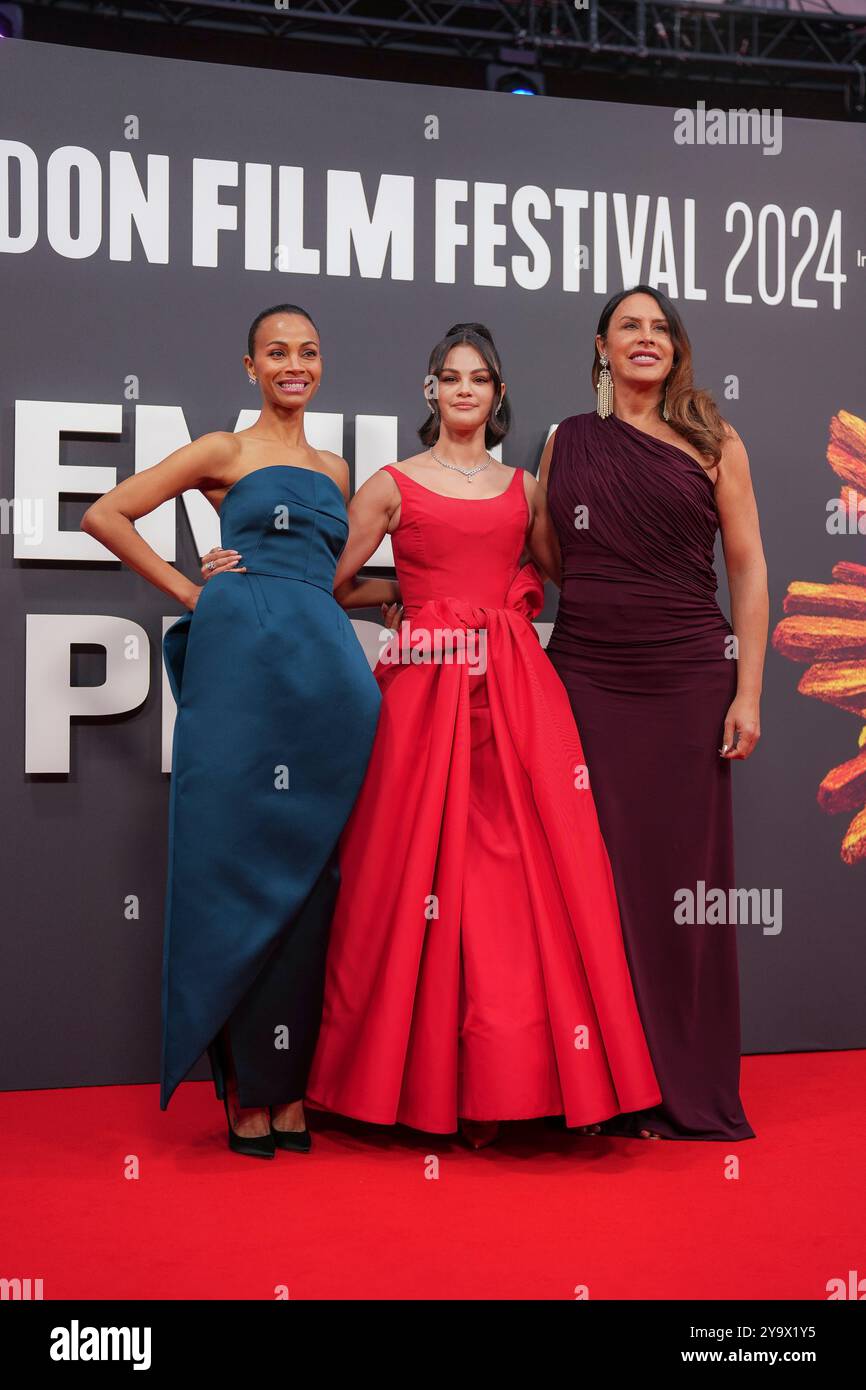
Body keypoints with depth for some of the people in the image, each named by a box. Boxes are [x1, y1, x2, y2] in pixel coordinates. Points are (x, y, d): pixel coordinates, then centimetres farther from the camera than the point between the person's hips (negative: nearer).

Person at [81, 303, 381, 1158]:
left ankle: (290, 1081, 11)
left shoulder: (335, 469, 24)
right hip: (246, 658, -4)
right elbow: (105, 515, 5)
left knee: (310, 873, 2)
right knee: (244, 866, -3)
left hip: (330, 667, 5)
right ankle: (246, 1088, 5)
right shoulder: (224, 452, 9)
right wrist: (189, 591, 3)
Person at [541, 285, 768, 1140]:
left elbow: (748, 568, 3)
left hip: (688, 678, -1)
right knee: (601, 876, 2)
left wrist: (748, 690, -5)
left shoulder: (713, 443, 6)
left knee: (687, 874, 2)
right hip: (586, 677, 1)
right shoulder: (567, 442, 10)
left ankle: (690, 1091, 15)